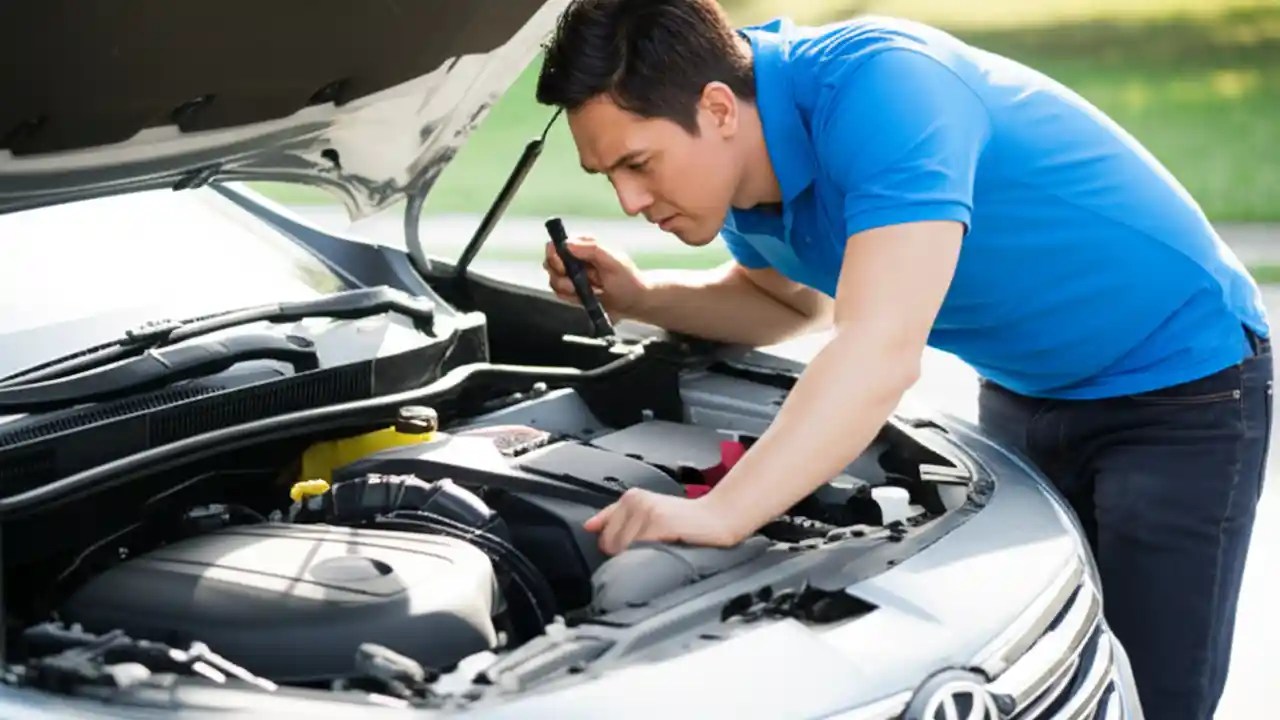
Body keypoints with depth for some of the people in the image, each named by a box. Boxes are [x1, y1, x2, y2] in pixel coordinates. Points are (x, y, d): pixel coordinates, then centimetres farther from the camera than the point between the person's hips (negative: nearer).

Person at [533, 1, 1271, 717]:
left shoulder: (877, 89, -34)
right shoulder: (739, 170, -8)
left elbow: (880, 354, -44)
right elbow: (798, 300, 13)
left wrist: (715, 514, -51)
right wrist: (641, 297, -4)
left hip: (1181, 386, -8)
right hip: (1024, 389, 8)